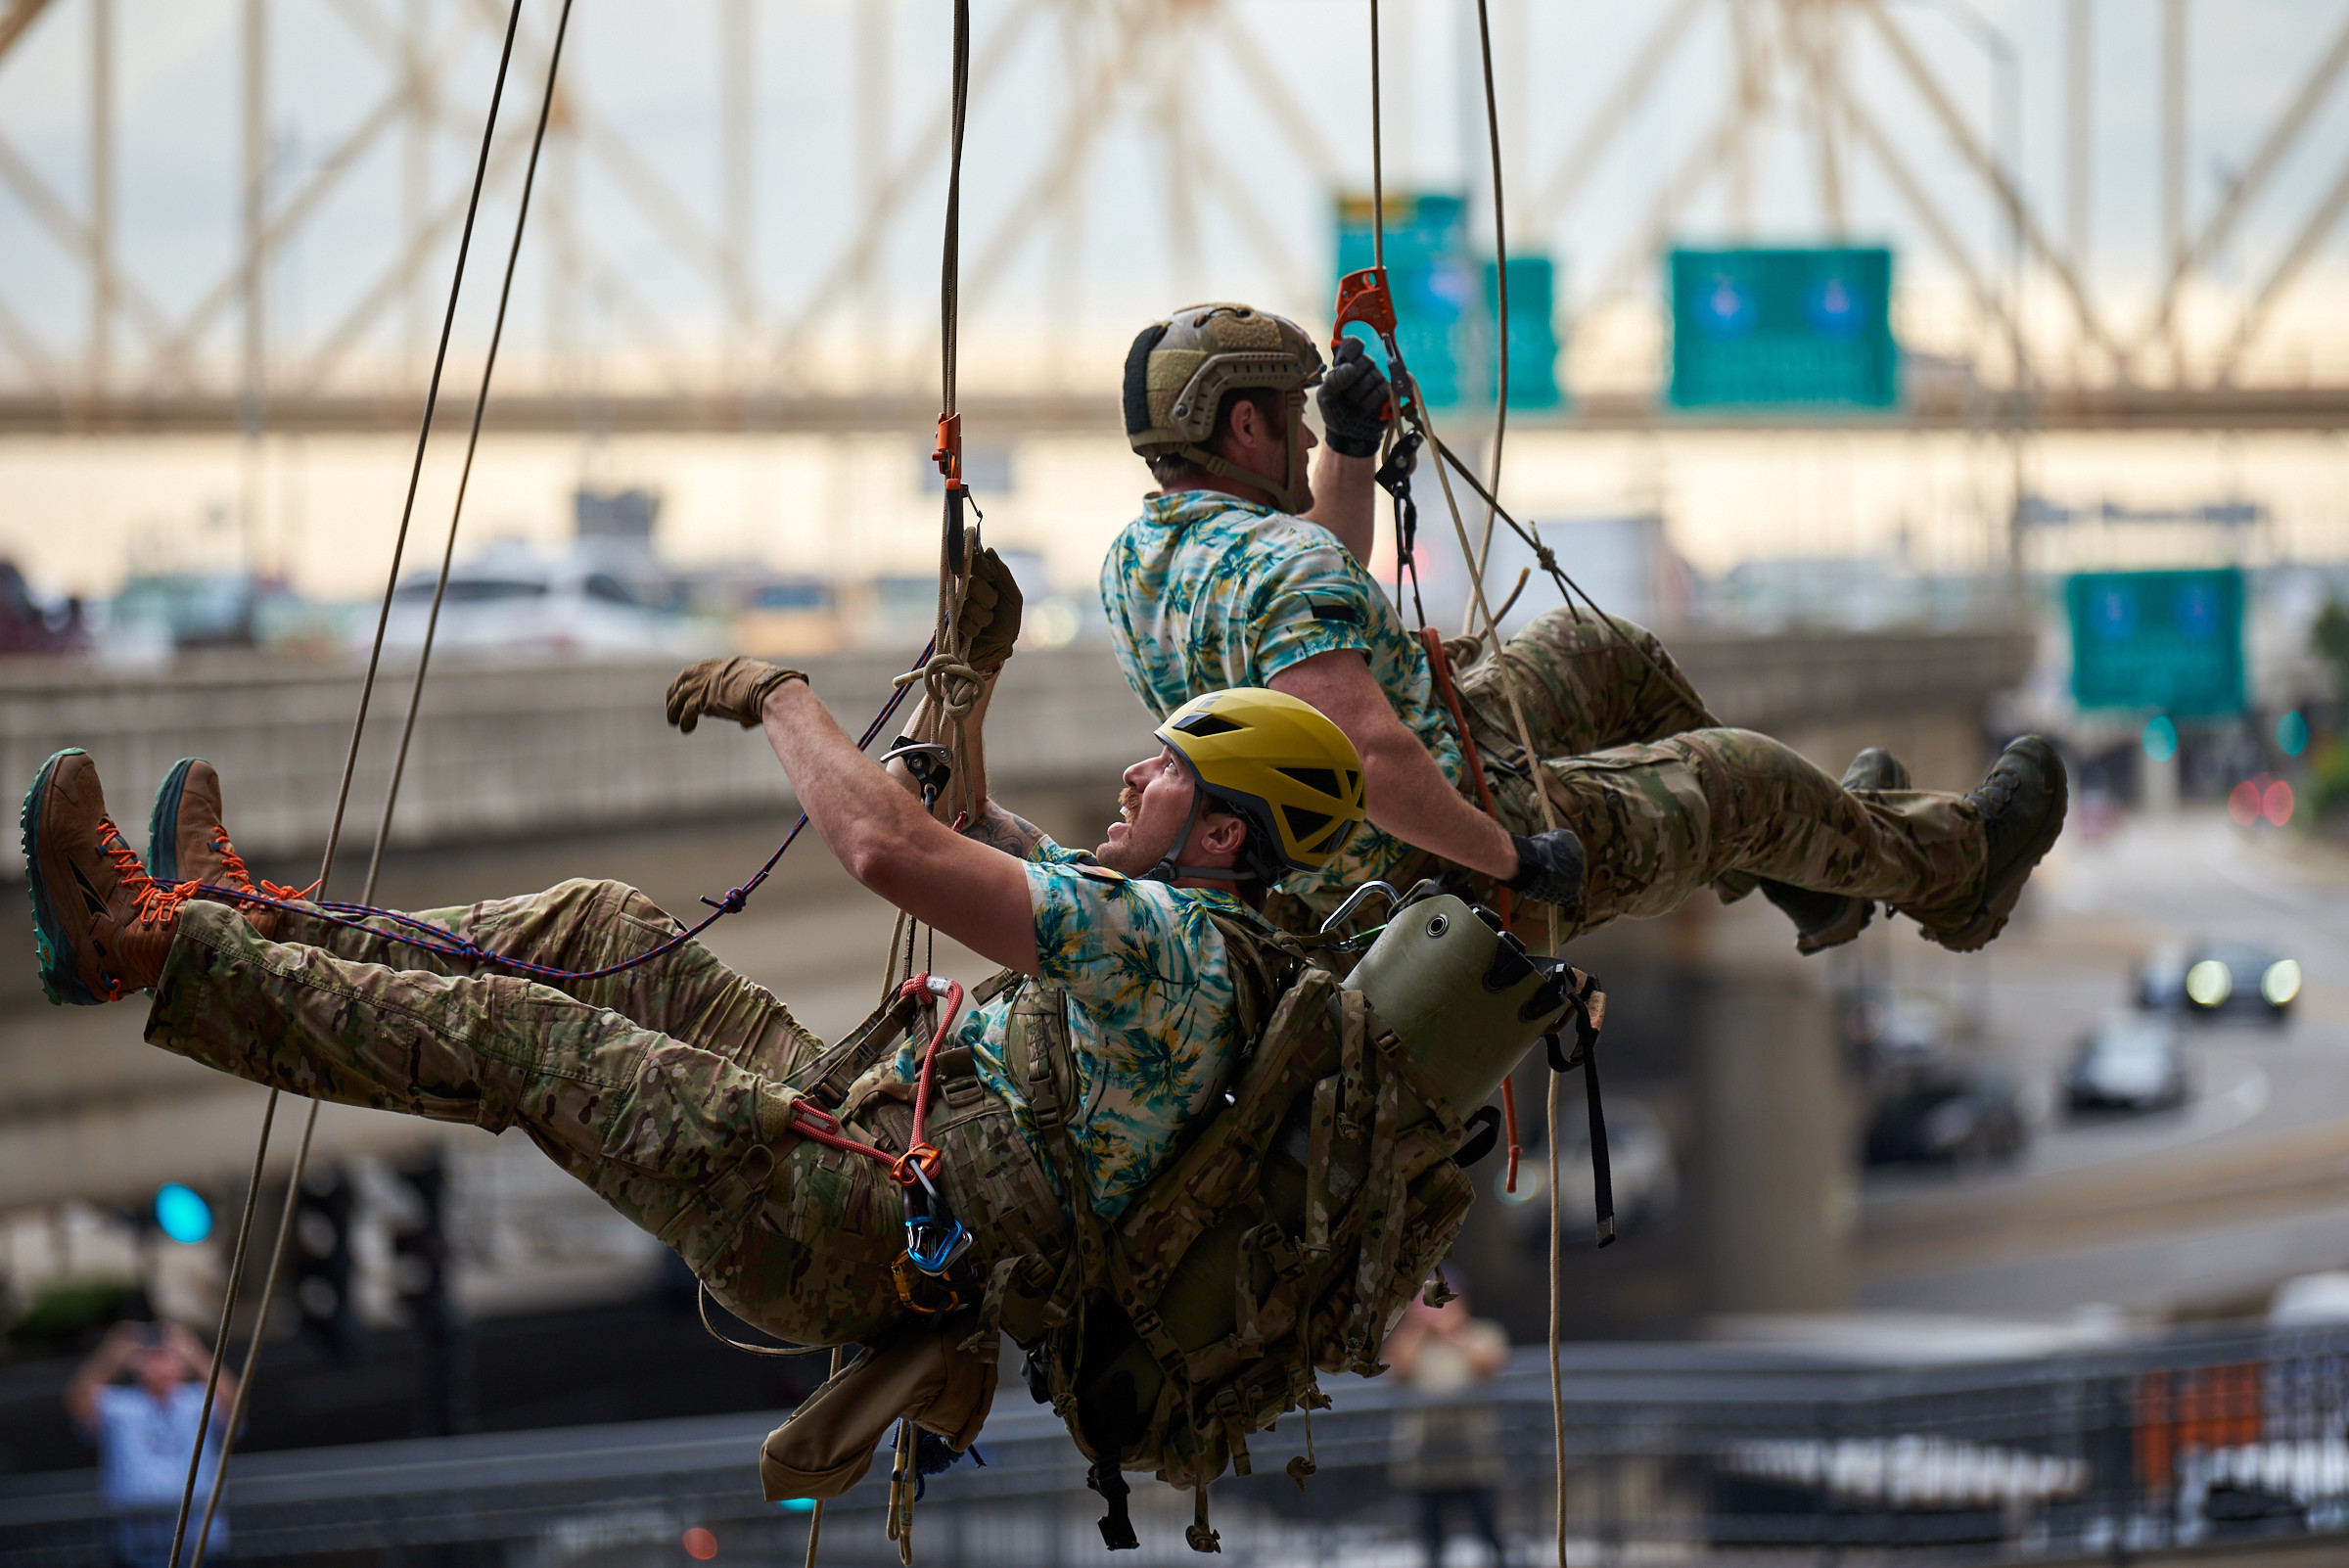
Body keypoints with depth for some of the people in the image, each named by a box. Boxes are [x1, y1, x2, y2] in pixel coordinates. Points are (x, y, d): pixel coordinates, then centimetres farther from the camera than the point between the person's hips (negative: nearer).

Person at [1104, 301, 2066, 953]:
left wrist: (1351, 449, 9)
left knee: (1601, 656, 25)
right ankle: (1952, 869, 37)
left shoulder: (1138, 557, 1)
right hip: (1452, 870, -10)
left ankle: (1803, 871, 37)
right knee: (1743, 778, 9)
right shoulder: (1279, 567, -31)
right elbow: (1370, 754, -44)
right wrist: (1514, 859, -32)